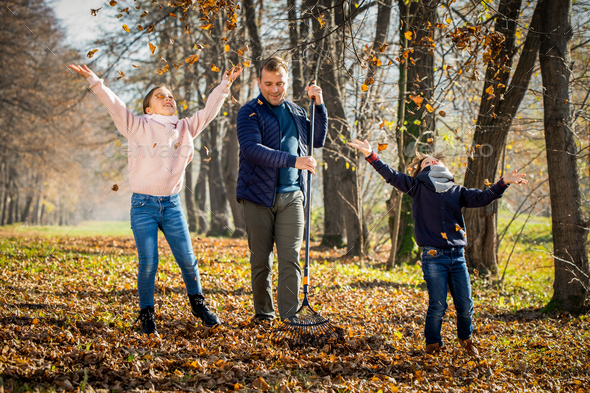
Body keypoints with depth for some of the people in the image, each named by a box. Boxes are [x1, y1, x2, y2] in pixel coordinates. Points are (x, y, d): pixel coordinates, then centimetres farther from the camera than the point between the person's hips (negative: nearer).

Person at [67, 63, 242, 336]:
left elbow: (209, 110, 18)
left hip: (172, 204, 3)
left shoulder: (186, 128, 11)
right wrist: (93, 80, -19)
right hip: (143, 204, -3)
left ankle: (198, 305, 24)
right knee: (148, 263, -5)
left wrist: (225, 84, 20)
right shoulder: (138, 127, -1)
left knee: (187, 259, 3)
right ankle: (147, 316, 9)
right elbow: (115, 106, -10)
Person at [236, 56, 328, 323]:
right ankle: (263, 314, 18)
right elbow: (252, 150, -18)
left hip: (291, 195, 3)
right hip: (258, 195, -3)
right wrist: (292, 160, -28)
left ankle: (290, 317, -5)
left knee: (290, 258, -6)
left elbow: (318, 140, 24)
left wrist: (319, 106, 10)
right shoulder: (250, 112, -3)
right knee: (260, 260, 5)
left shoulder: (296, 112, 15)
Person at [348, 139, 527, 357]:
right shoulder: (418, 187, 8)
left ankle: (466, 339, 31)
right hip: (433, 257, -3)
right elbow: (391, 175, 0)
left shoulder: (457, 191, 17)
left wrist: (504, 182, -6)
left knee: (466, 306, 6)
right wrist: (371, 156, -11)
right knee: (437, 306, -5)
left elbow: (481, 198, 6)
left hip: (457, 256, 3)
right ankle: (432, 345, 15)